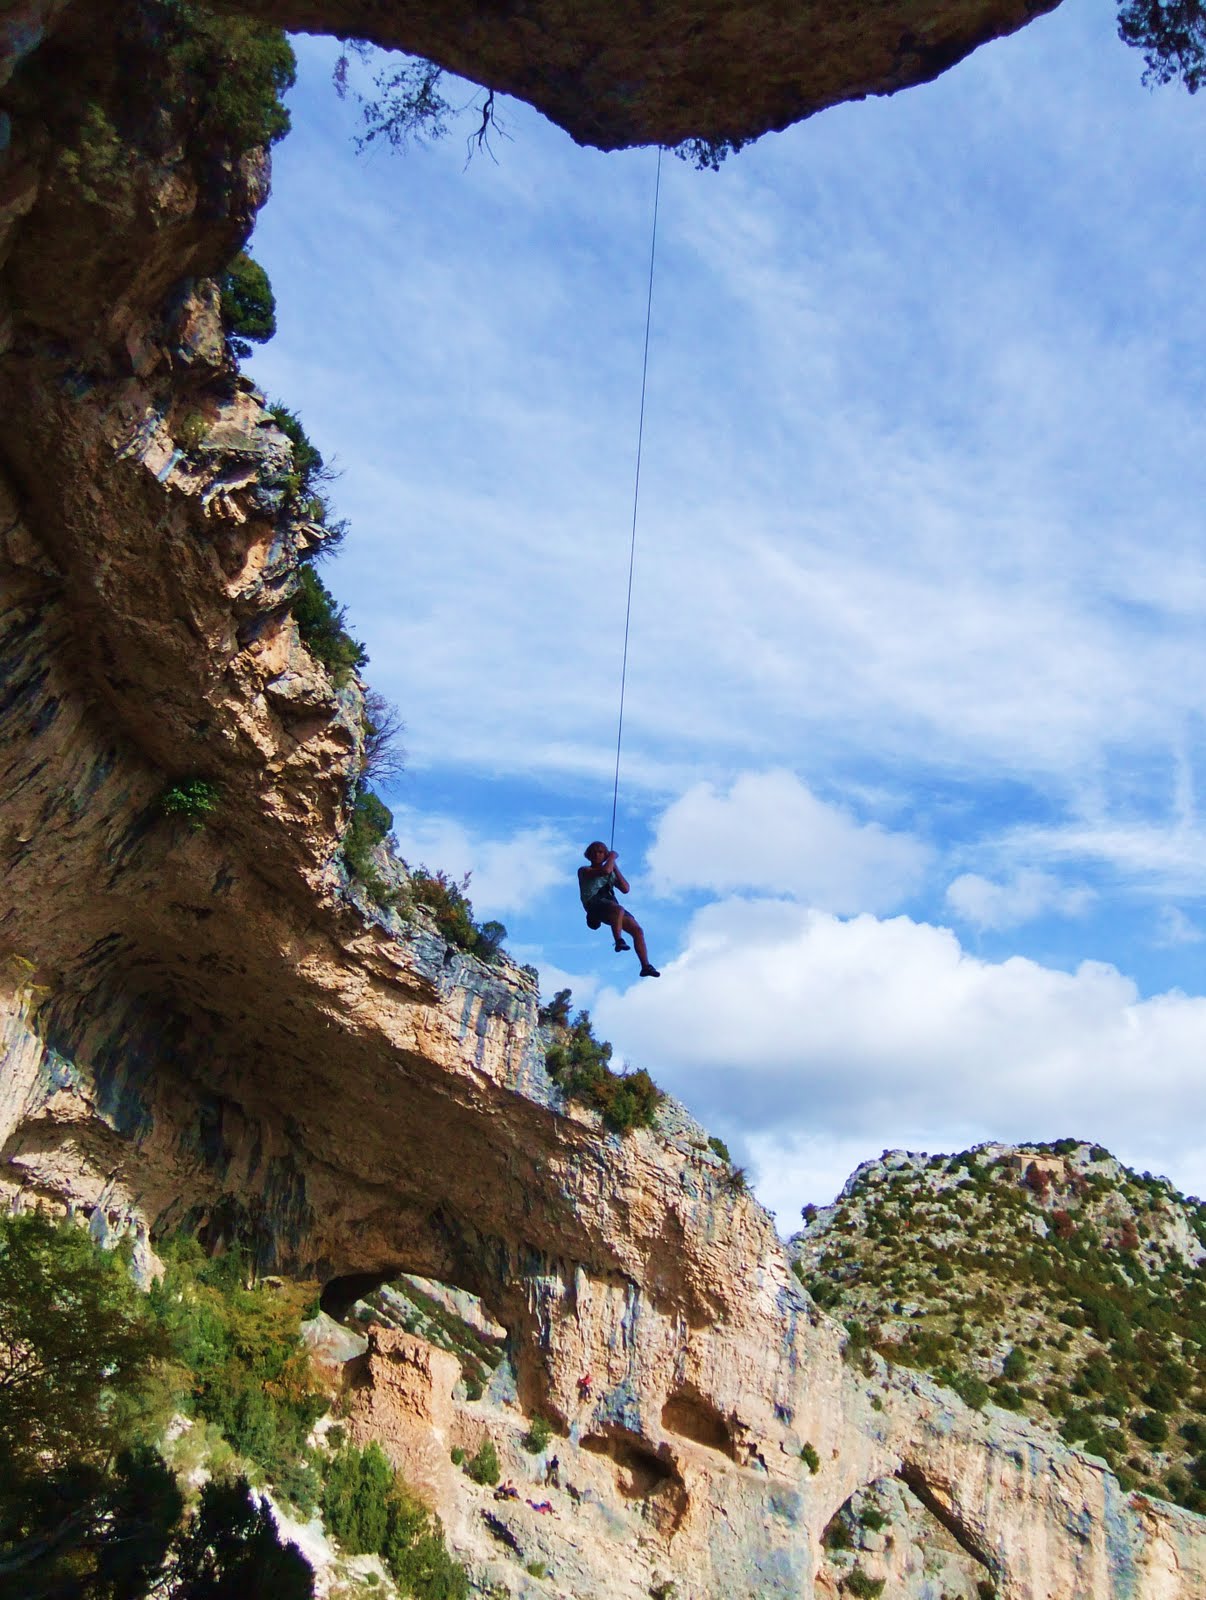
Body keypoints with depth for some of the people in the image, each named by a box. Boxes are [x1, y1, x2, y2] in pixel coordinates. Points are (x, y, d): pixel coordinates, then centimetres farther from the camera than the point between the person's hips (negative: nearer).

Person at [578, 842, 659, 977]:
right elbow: (605, 870, -10)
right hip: (595, 904, -6)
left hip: (611, 904, 6)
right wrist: (612, 856, 8)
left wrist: (615, 867, 12)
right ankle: (619, 940, -33)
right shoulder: (584, 871, 12)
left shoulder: (611, 874, 30)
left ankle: (645, 966, -14)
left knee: (637, 930, -13)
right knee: (618, 909, -40)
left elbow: (625, 889, 13)